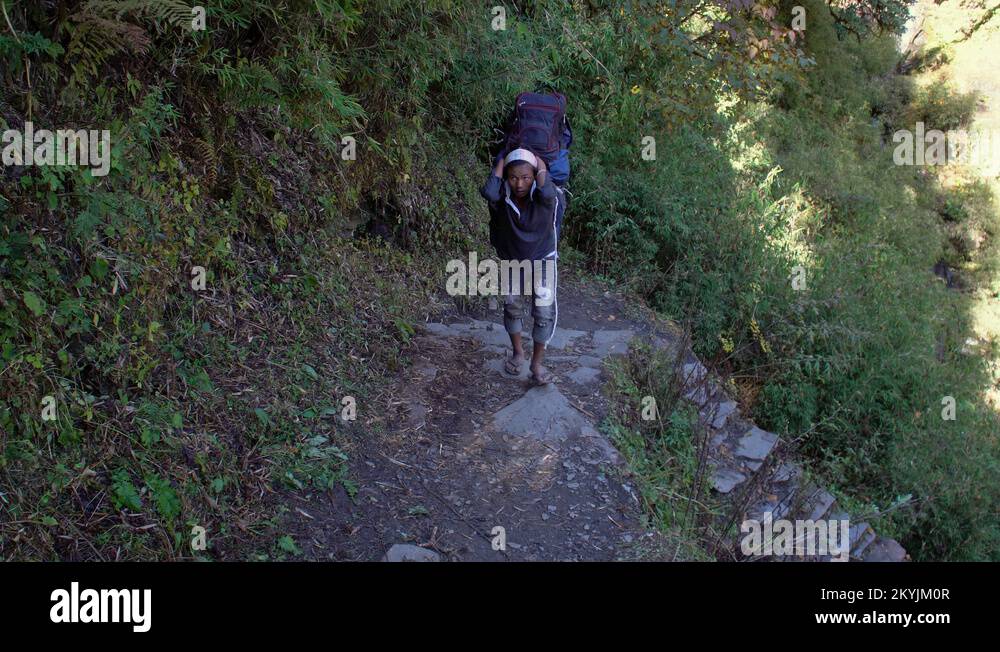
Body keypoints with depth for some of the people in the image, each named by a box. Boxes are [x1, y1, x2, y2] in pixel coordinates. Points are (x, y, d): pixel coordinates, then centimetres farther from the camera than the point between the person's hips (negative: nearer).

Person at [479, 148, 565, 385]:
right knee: (512, 307, 14)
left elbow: (547, 193, -51)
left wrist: (540, 164, -35)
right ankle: (518, 353, 36)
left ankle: (537, 363, 11)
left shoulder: (546, 199, -27)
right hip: (511, 260, 2)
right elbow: (489, 191, -45)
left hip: (542, 259, -2)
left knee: (544, 312, -7)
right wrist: (502, 160, -31)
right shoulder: (501, 198, -22)